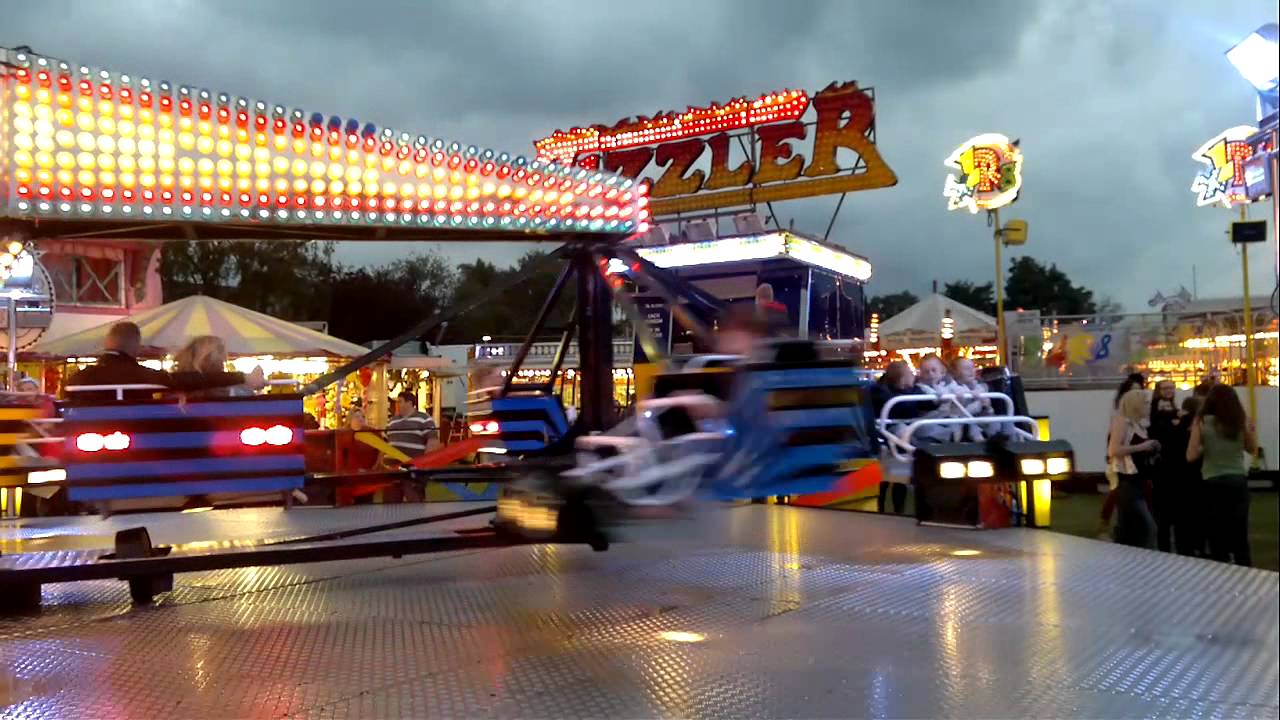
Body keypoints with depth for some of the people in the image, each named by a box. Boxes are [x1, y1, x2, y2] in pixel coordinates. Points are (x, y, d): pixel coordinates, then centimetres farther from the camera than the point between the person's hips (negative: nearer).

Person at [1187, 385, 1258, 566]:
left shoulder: (1202, 422, -6)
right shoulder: (1241, 420, 0)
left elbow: (1191, 456, -8)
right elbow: (1252, 449, 15)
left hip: (1213, 483, -2)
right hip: (1238, 480, 3)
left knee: (1218, 534, 6)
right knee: (1240, 534, 14)